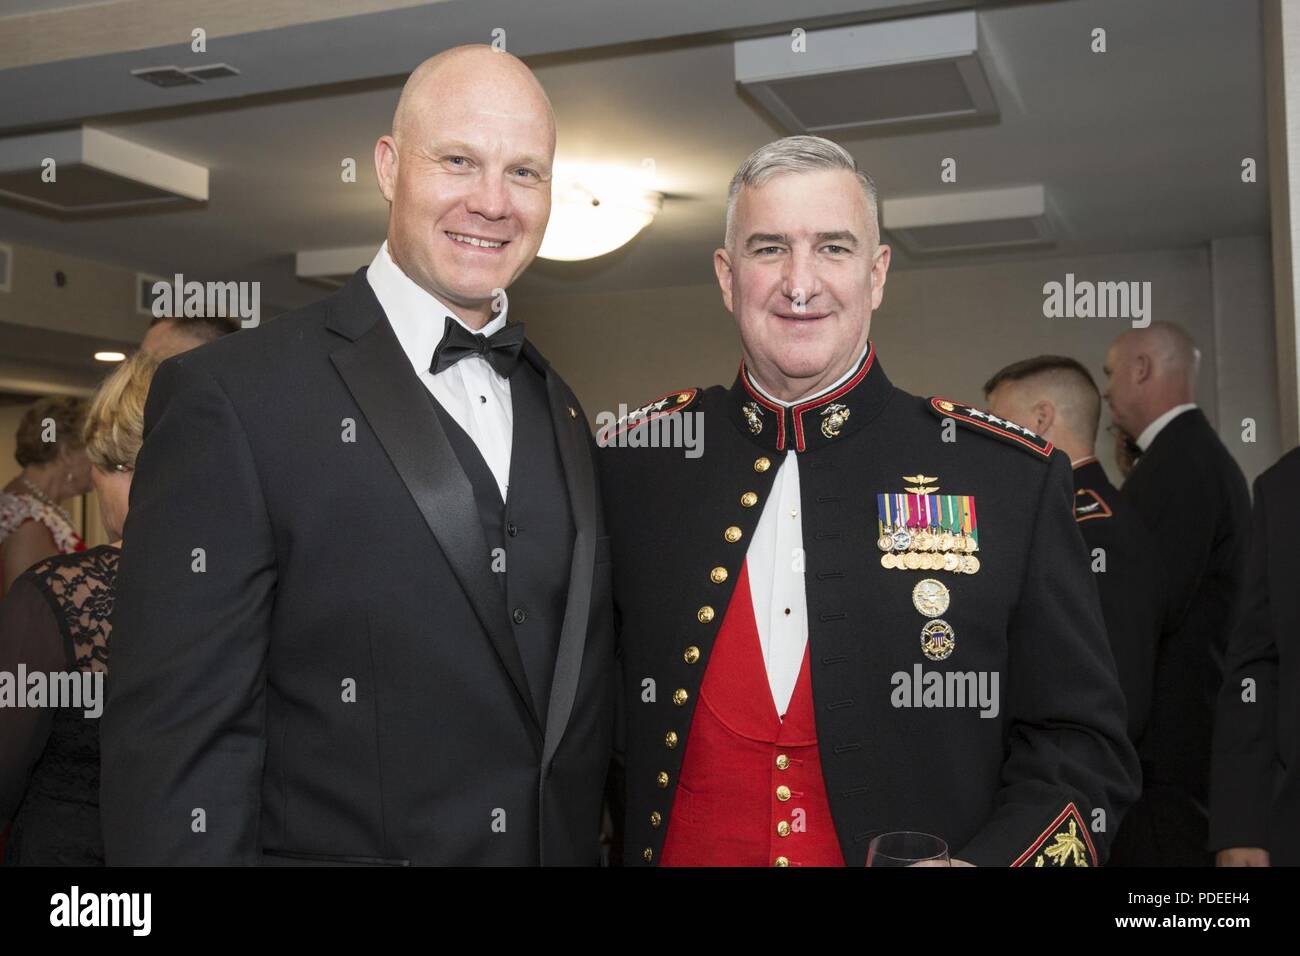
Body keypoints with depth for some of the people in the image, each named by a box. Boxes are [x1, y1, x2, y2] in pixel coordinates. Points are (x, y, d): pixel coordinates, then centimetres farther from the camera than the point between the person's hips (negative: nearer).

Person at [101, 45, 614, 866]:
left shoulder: (559, 410, 6)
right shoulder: (231, 397, -15)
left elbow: (582, 682, 10)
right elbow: (178, 745, -17)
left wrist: (591, 839, 5)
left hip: (566, 843, 6)